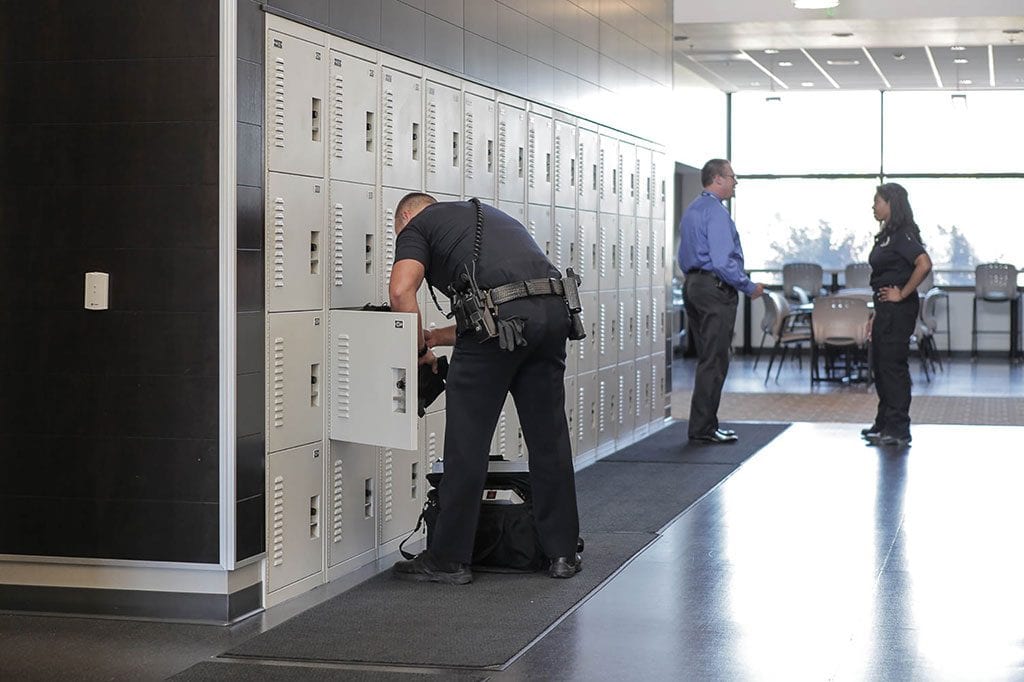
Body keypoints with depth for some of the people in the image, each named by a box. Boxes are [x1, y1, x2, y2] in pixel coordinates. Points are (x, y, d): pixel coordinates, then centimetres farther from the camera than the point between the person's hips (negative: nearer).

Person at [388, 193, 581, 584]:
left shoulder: (416, 225, 16)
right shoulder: (483, 214, 36)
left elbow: (402, 291, -4)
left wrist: (421, 349, 10)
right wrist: (439, 336, 35)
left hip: (501, 314, -6)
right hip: (553, 310, 6)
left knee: (468, 441, 4)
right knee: (549, 438, 15)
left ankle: (449, 559, 12)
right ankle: (562, 552, 21)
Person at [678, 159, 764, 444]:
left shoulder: (691, 210, 16)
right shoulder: (716, 212, -15)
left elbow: (685, 257, 21)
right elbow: (723, 261, -21)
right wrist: (749, 287, -12)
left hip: (692, 284, 10)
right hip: (715, 289, -10)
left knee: (707, 359, 14)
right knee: (714, 361, -5)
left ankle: (703, 425, 16)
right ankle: (703, 428, -3)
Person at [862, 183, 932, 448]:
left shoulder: (903, 235, -15)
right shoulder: (886, 235, 15)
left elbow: (924, 264, -29)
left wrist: (902, 294, -21)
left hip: (899, 310, -10)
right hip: (886, 309, 10)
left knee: (893, 365, -7)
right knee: (880, 364, 15)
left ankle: (898, 430, -2)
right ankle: (884, 423, 25)